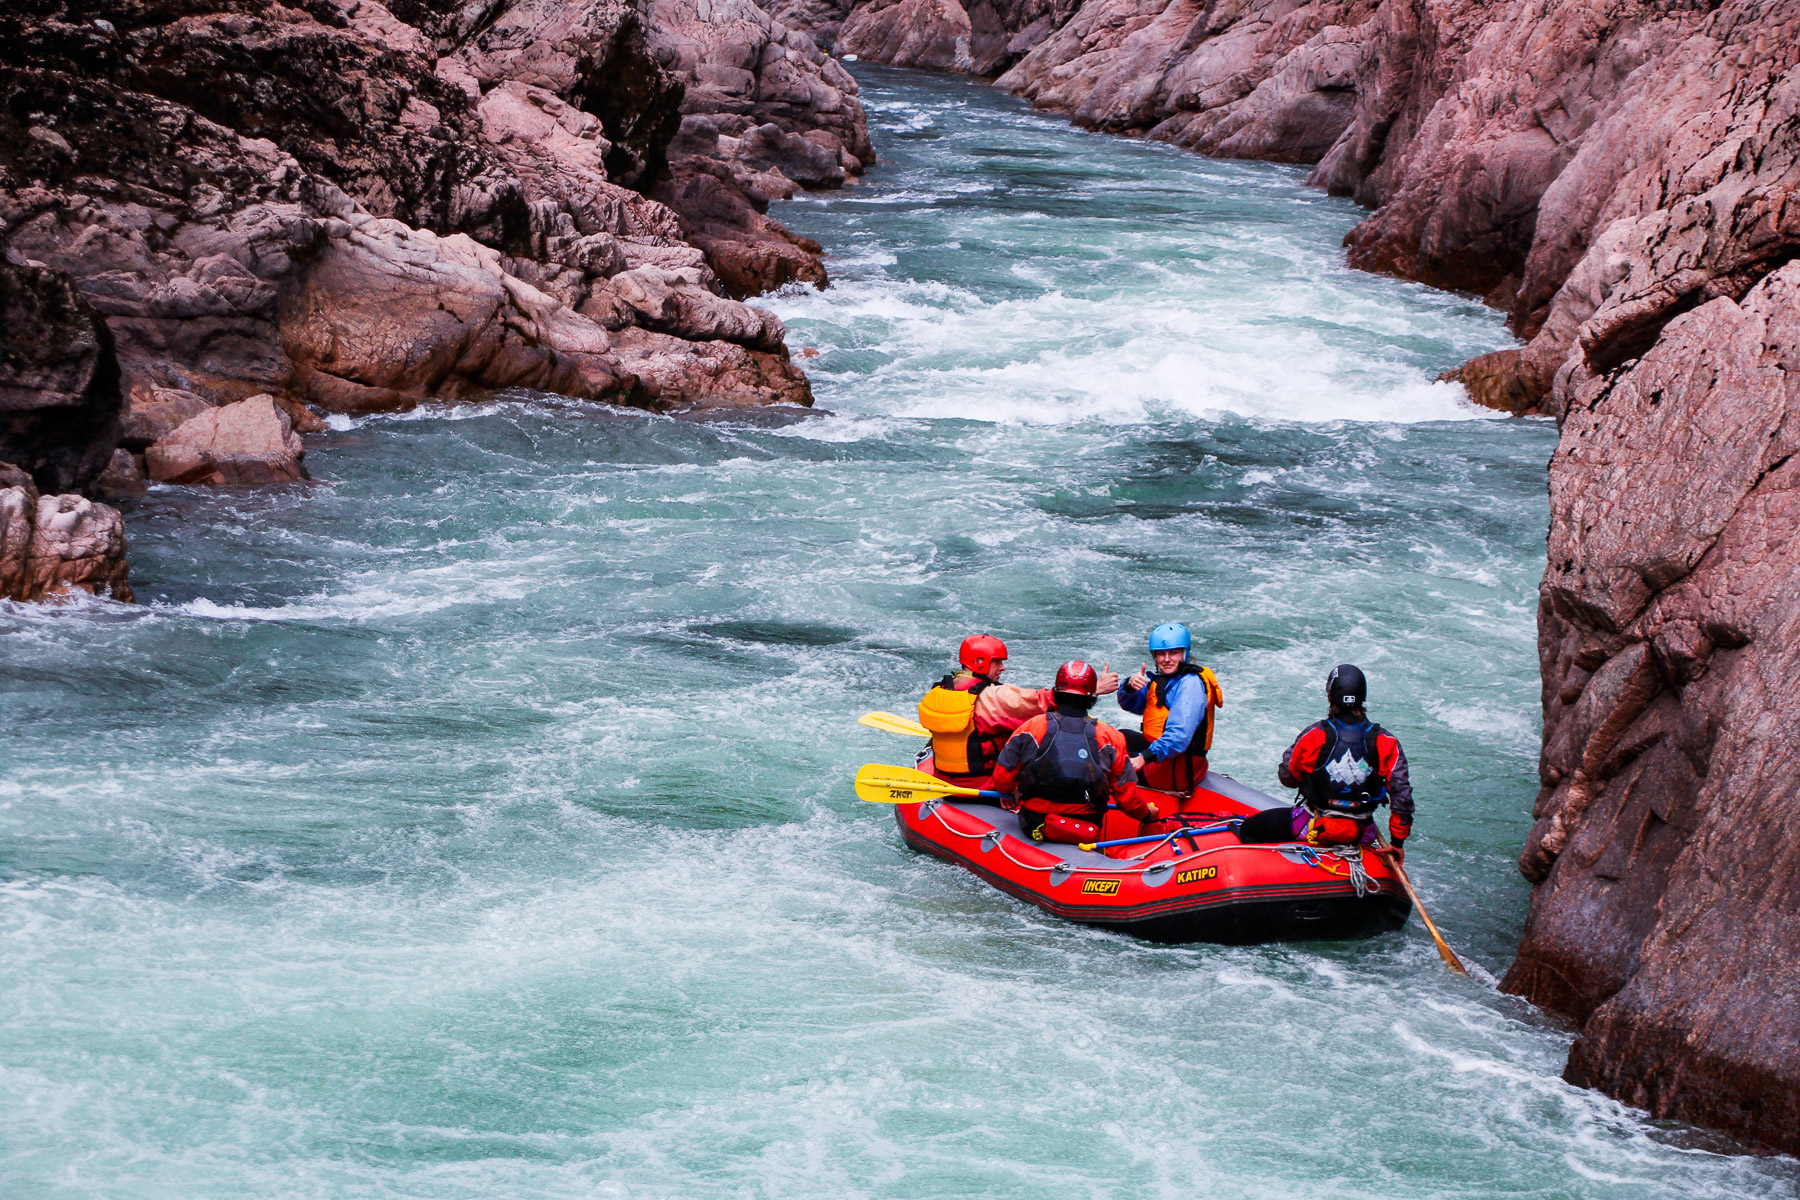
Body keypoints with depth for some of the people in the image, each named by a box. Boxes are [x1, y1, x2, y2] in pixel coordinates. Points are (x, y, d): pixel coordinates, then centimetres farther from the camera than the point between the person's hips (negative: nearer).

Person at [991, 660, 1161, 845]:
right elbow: (1126, 794, 2)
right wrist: (1146, 814, 23)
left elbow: (1002, 780, 1)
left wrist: (1013, 793, 25)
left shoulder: (1032, 727, -4)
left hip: (1035, 827, 0)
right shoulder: (1110, 737, -3)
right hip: (1085, 834, 0)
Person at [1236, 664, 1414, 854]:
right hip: (1360, 836, 4)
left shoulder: (1314, 736, -16)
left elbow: (1287, 777, -4)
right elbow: (1402, 792, -10)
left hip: (1314, 830, -4)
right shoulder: (1385, 742, -11)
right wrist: (1398, 841, 1)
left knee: (1249, 830, 11)